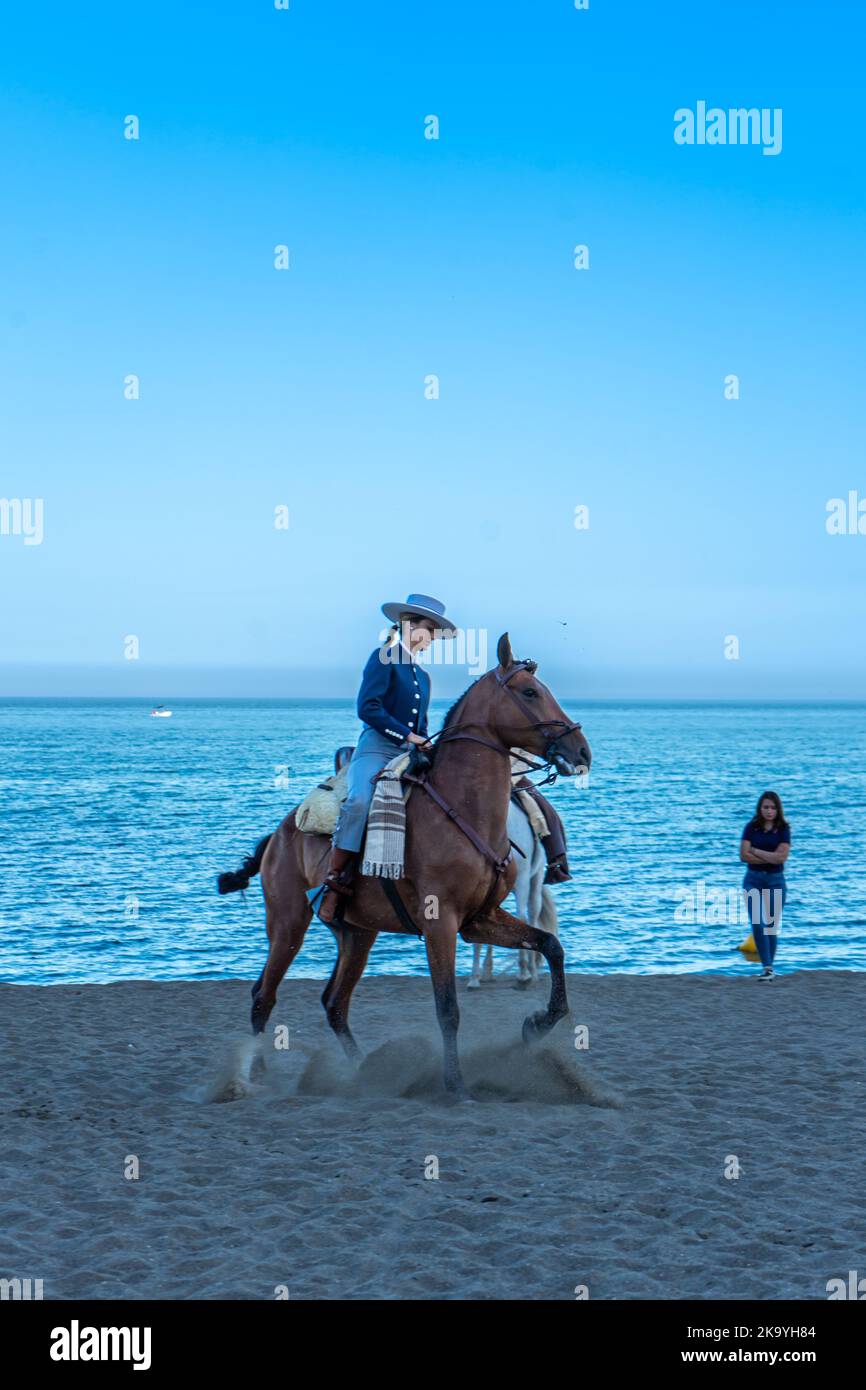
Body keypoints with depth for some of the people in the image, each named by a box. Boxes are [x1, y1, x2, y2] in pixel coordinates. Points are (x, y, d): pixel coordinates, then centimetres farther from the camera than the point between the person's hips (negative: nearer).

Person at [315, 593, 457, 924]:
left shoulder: (422, 676, 26)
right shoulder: (384, 658, 1)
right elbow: (368, 708, -11)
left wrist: (426, 747, 12)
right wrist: (406, 735, -13)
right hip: (377, 747, -8)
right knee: (359, 801, -33)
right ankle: (332, 884, -30)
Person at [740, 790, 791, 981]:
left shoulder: (783, 829, -1)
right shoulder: (751, 827, 1)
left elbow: (781, 856, -13)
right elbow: (744, 855, -8)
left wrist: (755, 851, -10)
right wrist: (770, 858, -13)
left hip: (775, 880, -1)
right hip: (753, 879, 1)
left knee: (771, 925, 2)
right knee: (757, 924, -10)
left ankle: (770, 967, 12)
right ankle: (767, 967, -11)